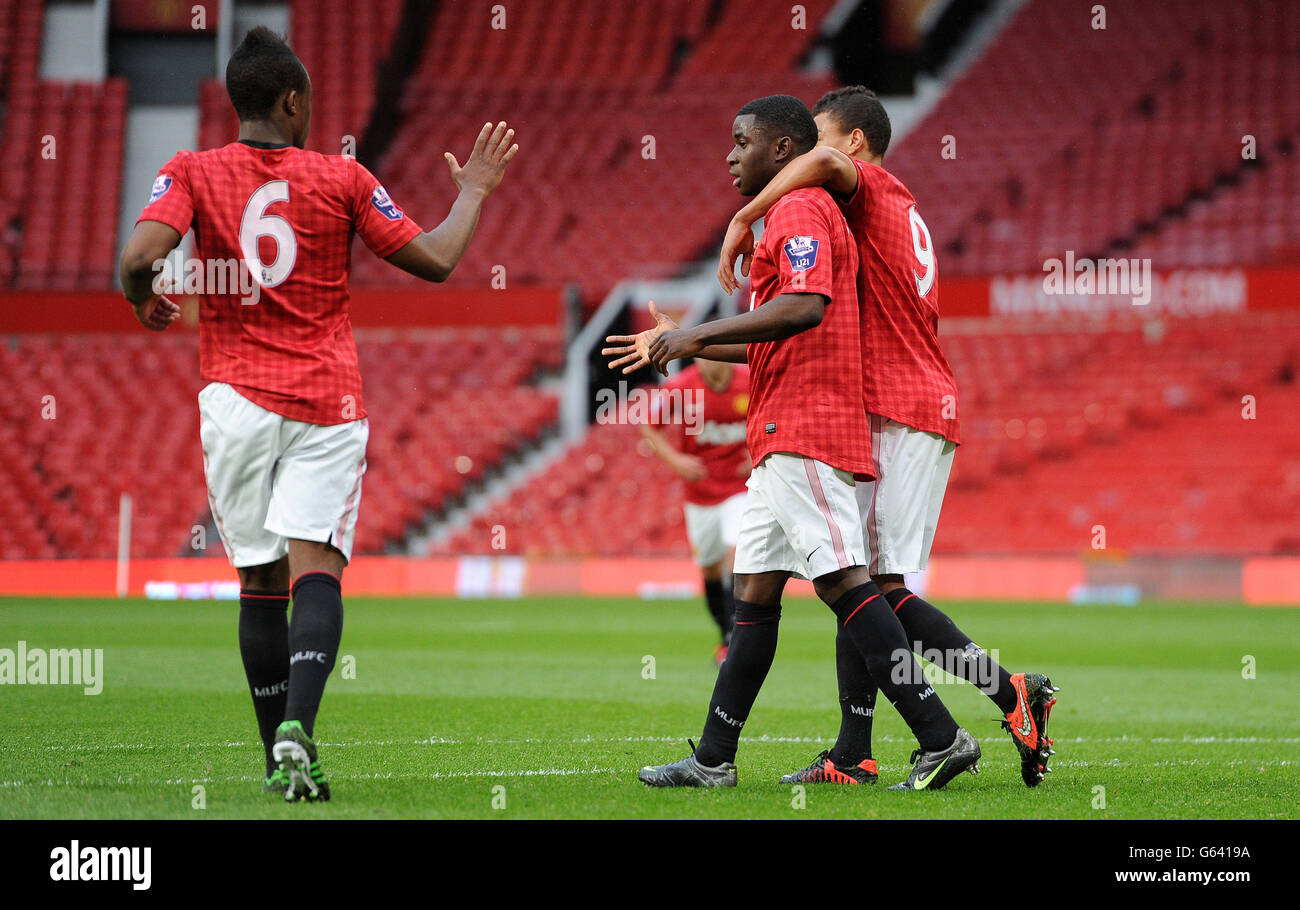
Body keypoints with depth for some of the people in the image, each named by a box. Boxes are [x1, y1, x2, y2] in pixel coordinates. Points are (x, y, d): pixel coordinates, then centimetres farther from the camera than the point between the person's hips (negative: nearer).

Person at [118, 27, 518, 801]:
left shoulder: (192, 173, 1)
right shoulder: (343, 179, 2)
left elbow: (140, 256, -14)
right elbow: (436, 260, 7)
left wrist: (146, 302, 8)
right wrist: (474, 191, 24)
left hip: (238, 399, 1)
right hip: (328, 403, -1)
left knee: (261, 581, 8)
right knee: (316, 569, -8)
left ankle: (282, 756, 8)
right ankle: (296, 727, -29)